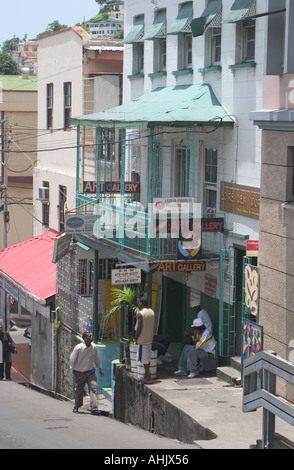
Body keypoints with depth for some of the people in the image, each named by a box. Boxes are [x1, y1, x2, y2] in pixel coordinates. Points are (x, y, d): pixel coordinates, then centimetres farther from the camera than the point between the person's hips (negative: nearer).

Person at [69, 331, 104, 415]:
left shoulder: (94, 347, -6)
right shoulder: (78, 348, -19)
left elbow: (96, 358, 12)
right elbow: (72, 359, -6)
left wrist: (100, 368, 16)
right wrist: (73, 369, 1)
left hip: (90, 372, 2)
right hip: (79, 372, -2)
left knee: (93, 387, -14)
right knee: (79, 390, 12)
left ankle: (94, 408, -18)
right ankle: (76, 407, 36)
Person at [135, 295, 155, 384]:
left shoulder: (140, 313, -16)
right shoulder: (152, 312, 7)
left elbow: (139, 327, -17)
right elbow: (152, 326, 12)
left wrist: (136, 338, -6)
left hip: (143, 339, -8)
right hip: (150, 338, 8)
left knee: (144, 359, -4)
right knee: (147, 358, 16)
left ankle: (148, 378, -5)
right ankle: (146, 376, 22)